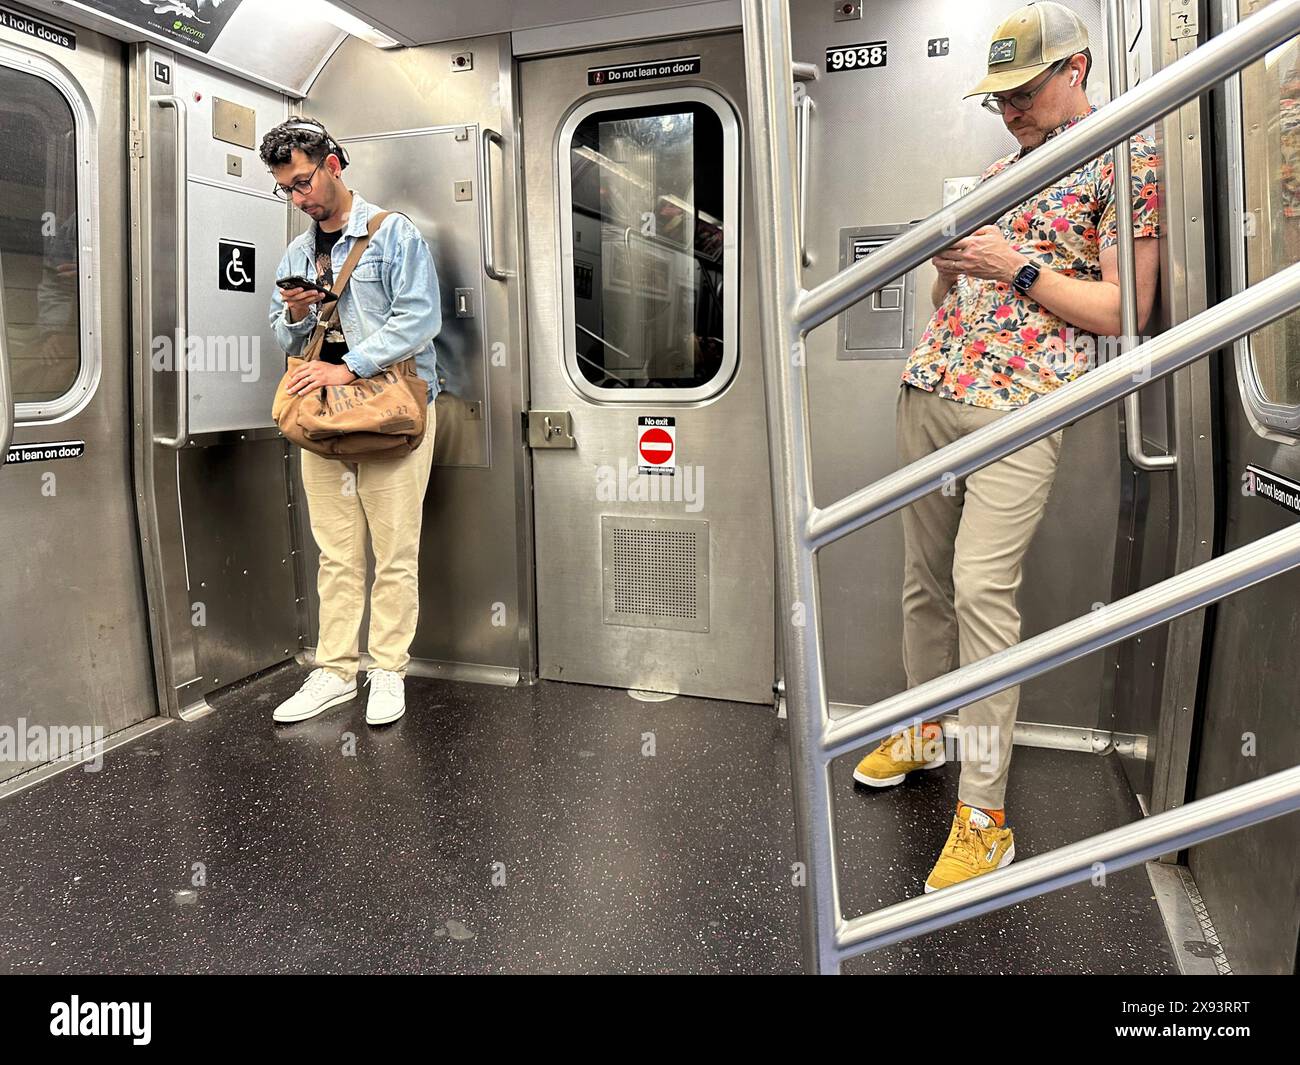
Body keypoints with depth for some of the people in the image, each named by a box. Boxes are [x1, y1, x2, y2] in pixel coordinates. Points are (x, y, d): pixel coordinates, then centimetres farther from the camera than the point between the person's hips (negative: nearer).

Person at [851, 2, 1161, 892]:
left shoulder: (1126, 159, 2)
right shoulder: (998, 171, 23)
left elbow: (1126, 312, -6)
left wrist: (1015, 267, -10)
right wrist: (948, 260, 4)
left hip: (1020, 406, -7)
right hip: (928, 391, 7)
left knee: (982, 590, -15)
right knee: (925, 578, 10)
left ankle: (984, 813, -8)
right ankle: (924, 731, 27)